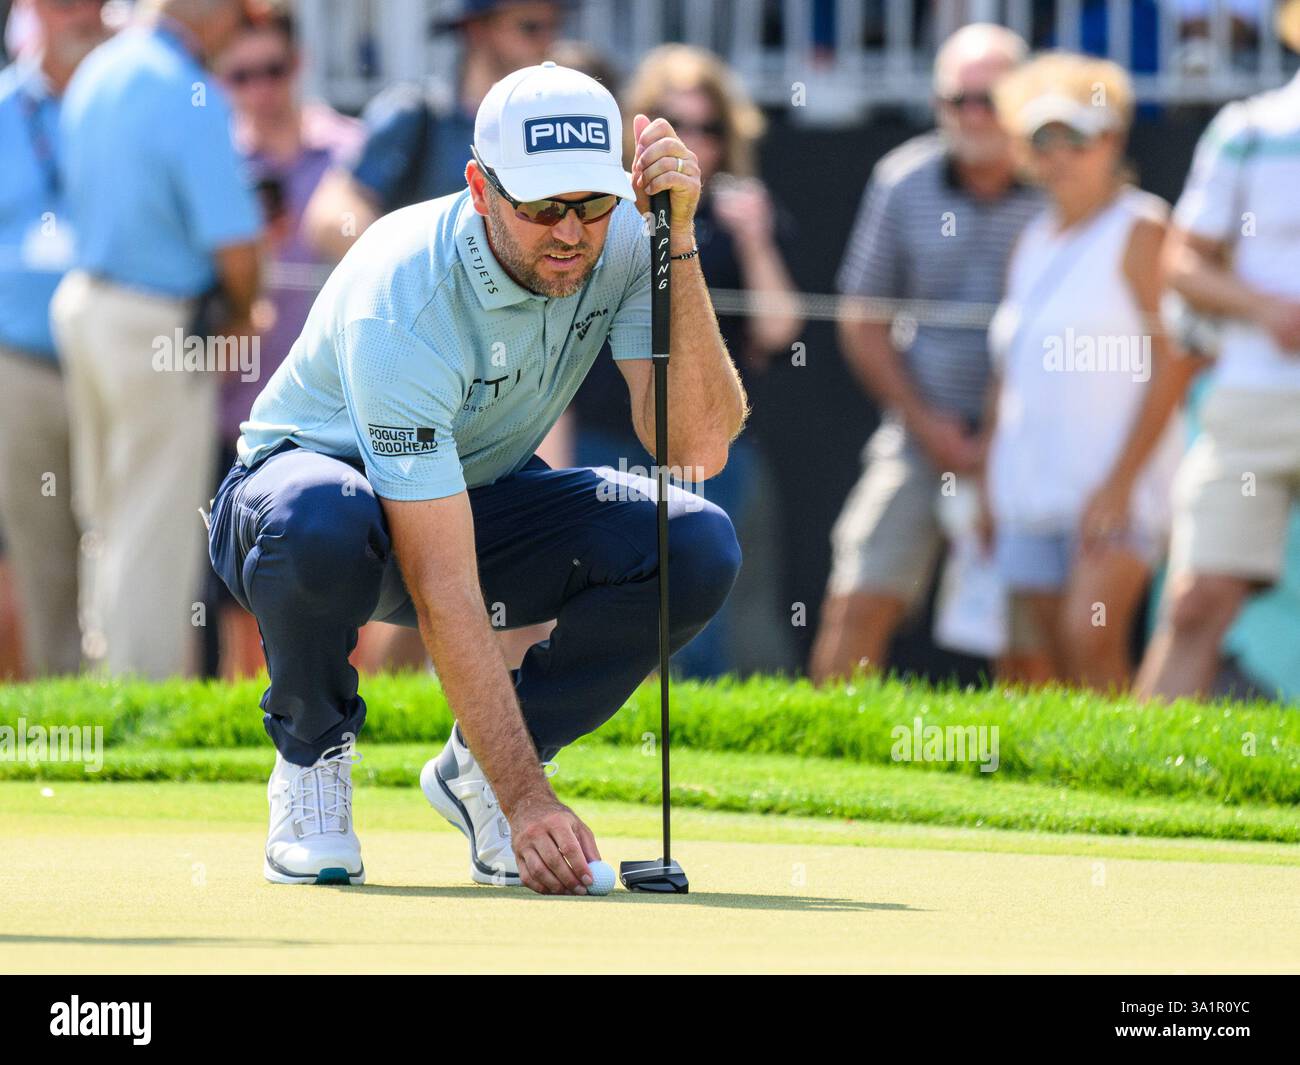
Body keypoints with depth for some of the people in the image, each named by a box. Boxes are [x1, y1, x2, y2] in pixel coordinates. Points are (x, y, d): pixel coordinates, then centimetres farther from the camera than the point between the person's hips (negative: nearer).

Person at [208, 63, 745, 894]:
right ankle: (312, 756, -9)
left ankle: (476, 770, 0)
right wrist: (528, 801, -44)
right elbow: (444, 595, -38)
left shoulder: (620, 244, -18)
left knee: (698, 549, -23)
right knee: (322, 520, -43)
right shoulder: (402, 303, -35)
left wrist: (678, 240, -36)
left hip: (485, 497, 5)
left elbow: (700, 446, -29)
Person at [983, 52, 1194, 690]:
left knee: (1093, 641, -21)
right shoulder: (1033, 242, 18)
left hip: (1114, 482, -7)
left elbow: (1175, 360, -11)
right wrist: (988, 486, 15)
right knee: (1059, 665, 4)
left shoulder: (1139, 230, -4)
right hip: (1031, 488, 7)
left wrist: (1122, 481, -17)